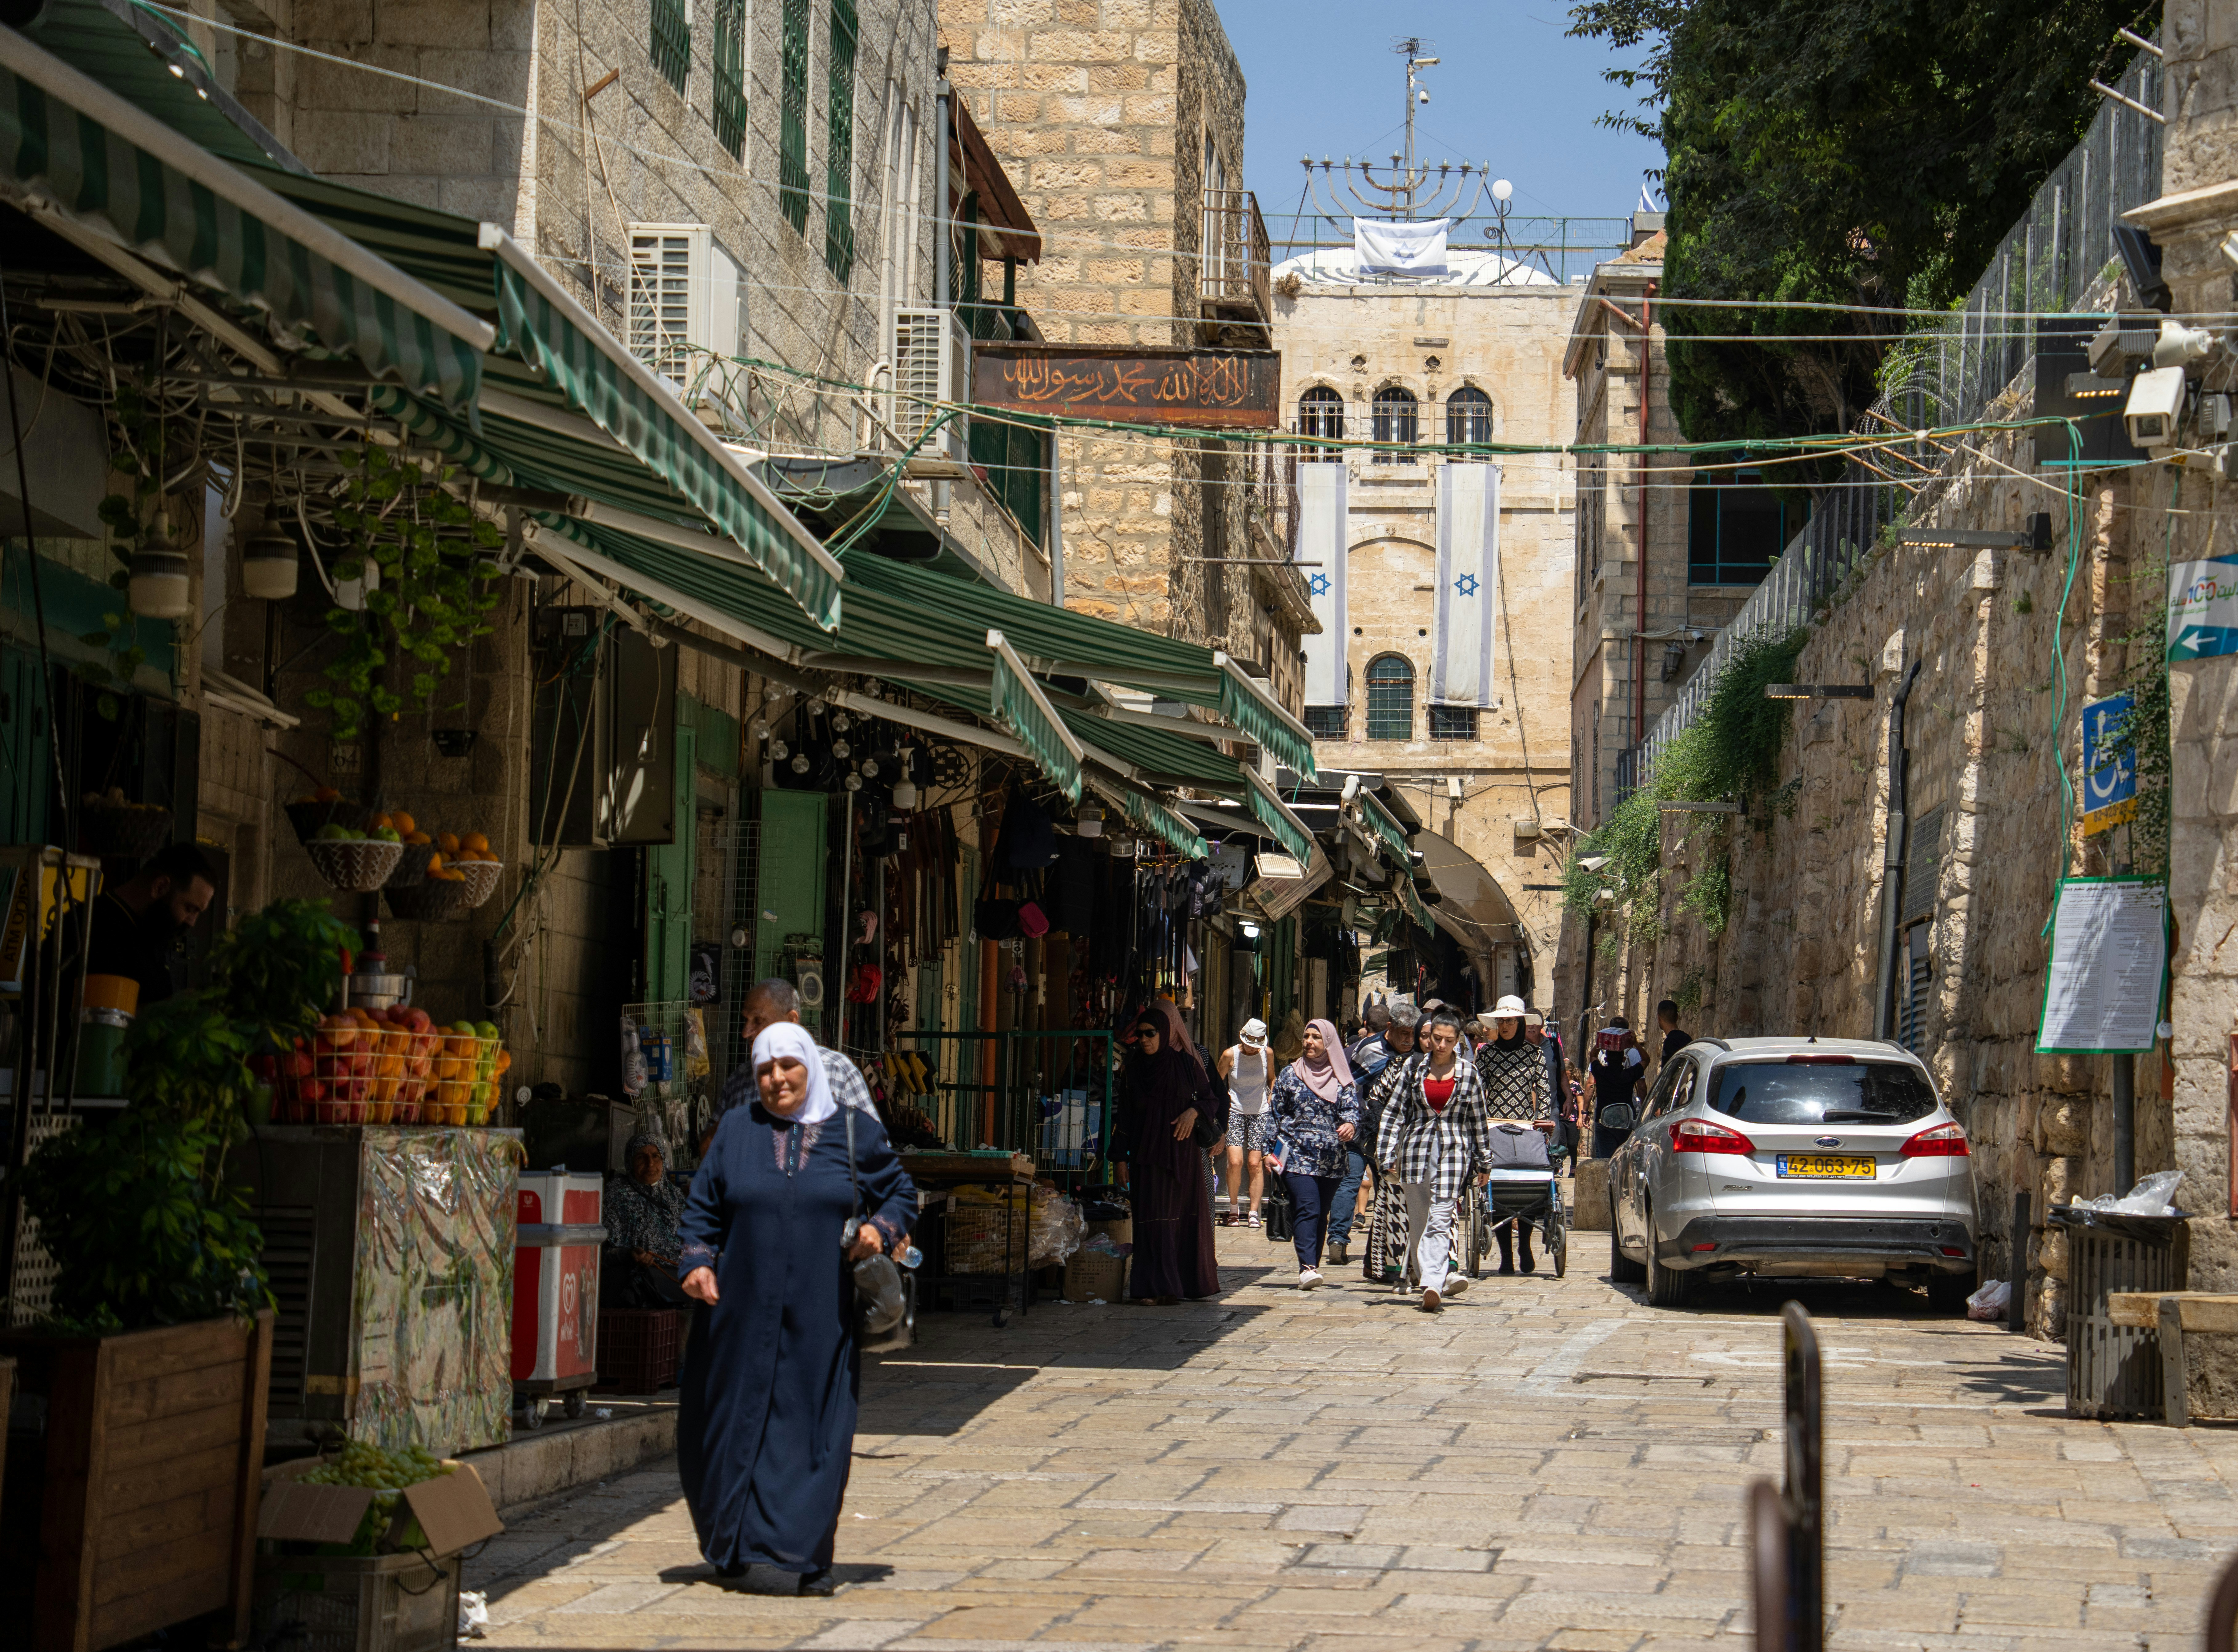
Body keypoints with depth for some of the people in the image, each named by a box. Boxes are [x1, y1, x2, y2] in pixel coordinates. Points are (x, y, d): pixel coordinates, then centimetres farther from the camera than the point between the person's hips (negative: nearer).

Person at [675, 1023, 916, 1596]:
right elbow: (704, 1205, 10)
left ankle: (794, 1555, 1)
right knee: (740, 1423, 6)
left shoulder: (855, 1133, 5)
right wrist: (696, 1260, -4)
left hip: (819, 1315, -1)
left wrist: (882, 1229, -6)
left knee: (810, 1430, -4)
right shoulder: (737, 1129, 8)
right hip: (744, 1309, 1)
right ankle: (738, 1547, 21)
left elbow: (901, 1192, 14)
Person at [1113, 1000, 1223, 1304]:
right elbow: (1125, 1114, 5)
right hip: (1147, 1153, 0)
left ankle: (1190, 1282, 11)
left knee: (1186, 1216, 2)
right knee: (1154, 1219, -7)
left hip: (1182, 1151, 0)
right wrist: (1121, 1158, 1)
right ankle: (1159, 1288, -10)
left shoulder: (1186, 1063, 1)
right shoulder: (1133, 1069, 3)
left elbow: (1211, 1098, 9)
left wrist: (1194, 1111, -12)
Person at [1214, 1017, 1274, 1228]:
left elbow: (1272, 1080, 16)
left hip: (1260, 1114, 1)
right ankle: (1233, 1209, 5)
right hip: (1235, 1113, -1)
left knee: (1255, 1164, -5)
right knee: (1235, 1162, -13)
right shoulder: (1230, 1055, -7)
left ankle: (1254, 1213, 2)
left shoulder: (1267, 1053, -2)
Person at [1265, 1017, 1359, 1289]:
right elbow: (1276, 1114, 10)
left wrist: (1351, 1125, -25)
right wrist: (1271, 1150, 4)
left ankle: (1312, 1267, 17)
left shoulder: (1343, 1079, 8)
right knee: (1307, 1209, -16)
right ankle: (1307, 1268, -25)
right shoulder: (1290, 1075, 8)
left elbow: (1352, 1108, -2)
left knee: (1321, 1214, 7)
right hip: (1298, 1156, -2)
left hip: (1332, 1161, 2)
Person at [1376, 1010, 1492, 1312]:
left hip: (1454, 1152, -3)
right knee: (1418, 1222, 5)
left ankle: (1433, 1284, -23)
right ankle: (1443, 1276, 17)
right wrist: (1388, 1154, 3)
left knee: (1439, 1220, -14)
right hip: (1416, 1150, 3)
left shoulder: (1469, 1074, 5)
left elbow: (1478, 1121, 12)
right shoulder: (1414, 1069, 7)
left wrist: (1484, 1162, 15)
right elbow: (1395, 1112, 9)